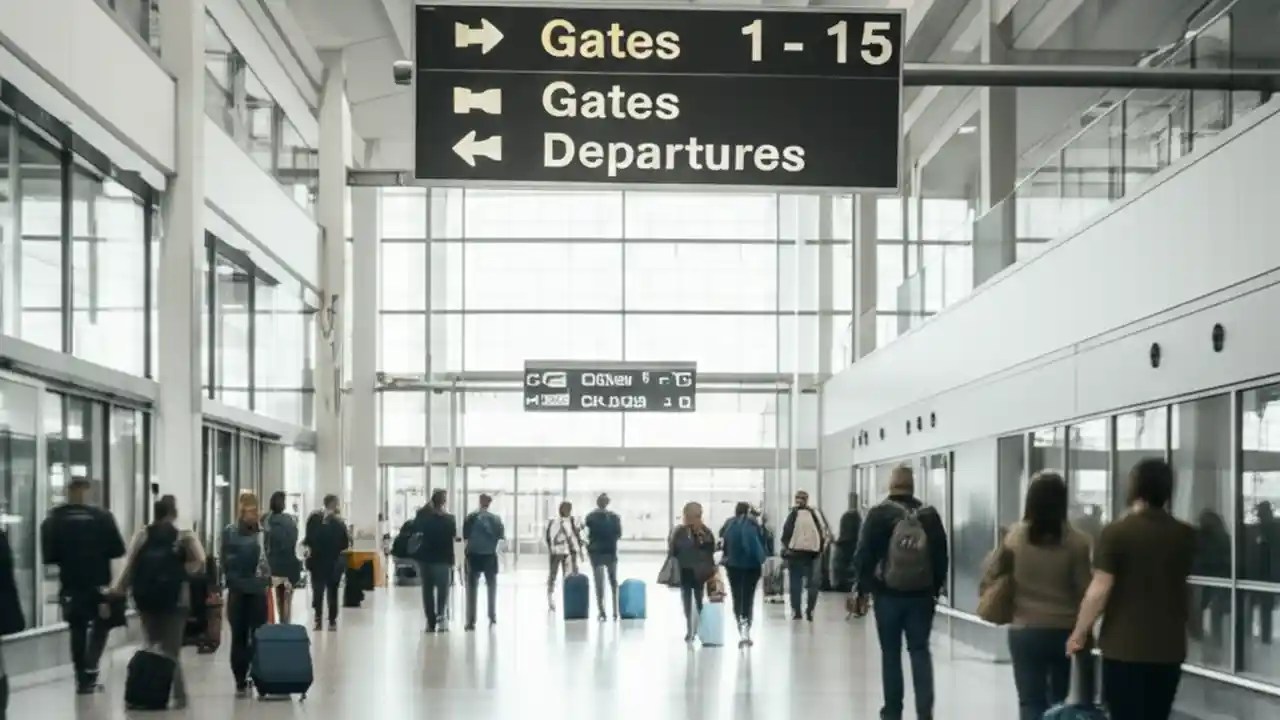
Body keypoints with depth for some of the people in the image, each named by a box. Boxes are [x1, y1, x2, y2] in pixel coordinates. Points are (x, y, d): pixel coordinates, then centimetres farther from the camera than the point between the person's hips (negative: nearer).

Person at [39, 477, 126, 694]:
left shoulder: (52, 520, -2)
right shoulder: (102, 517, -7)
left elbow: (49, 556, -3)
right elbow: (118, 550, -5)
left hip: (70, 585, 2)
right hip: (98, 583, -1)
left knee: (77, 630, 12)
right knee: (99, 627, 12)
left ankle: (82, 678, 11)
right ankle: (90, 671, -6)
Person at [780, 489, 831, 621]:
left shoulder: (794, 514, -6)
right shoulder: (817, 513, 4)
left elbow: (786, 532, -8)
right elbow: (826, 533, 4)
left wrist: (785, 548, 2)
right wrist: (822, 547, 9)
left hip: (796, 552, -2)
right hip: (814, 551, 2)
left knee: (796, 582, 5)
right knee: (813, 582, 9)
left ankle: (796, 611, 3)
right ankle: (810, 610, 4)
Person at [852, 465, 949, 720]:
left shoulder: (879, 514, -6)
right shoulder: (930, 515, 2)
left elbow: (864, 554, -7)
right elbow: (941, 556, 6)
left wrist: (862, 588, 2)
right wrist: (936, 589, 15)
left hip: (888, 594, -2)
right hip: (921, 595, 2)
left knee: (891, 653, 8)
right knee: (920, 651, 7)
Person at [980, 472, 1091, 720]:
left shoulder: (1015, 536, -6)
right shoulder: (1077, 541, -8)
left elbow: (991, 577, 0)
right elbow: (1084, 591, -6)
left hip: (1025, 631, 0)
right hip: (1065, 631, 1)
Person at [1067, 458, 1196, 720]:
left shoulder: (1116, 532, -11)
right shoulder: (1185, 535, 3)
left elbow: (1099, 592, -13)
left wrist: (1079, 634, -3)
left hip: (1124, 647, -4)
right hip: (1169, 647, 4)